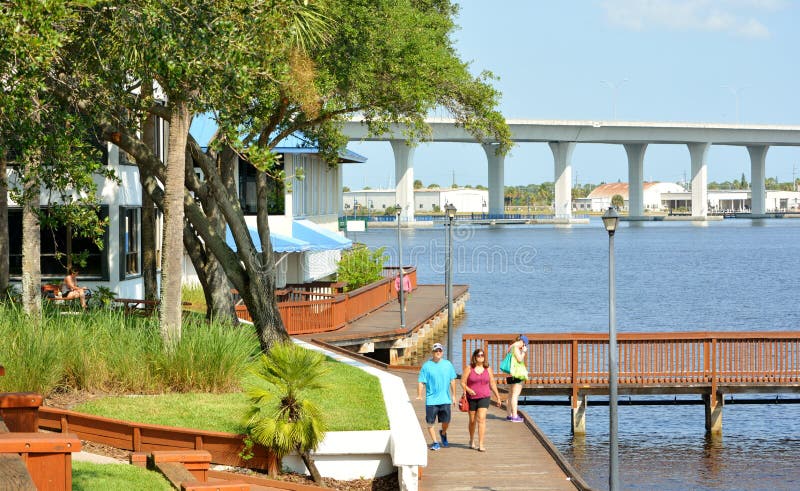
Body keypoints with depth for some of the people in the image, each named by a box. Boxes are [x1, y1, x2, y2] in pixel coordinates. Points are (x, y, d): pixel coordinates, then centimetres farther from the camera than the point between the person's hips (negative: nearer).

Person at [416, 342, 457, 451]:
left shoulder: (448, 364, 7)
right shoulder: (427, 366, -2)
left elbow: (452, 380, 14)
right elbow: (421, 382, -3)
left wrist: (453, 395, 13)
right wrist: (419, 395, -15)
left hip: (445, 399, 2)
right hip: (431, 400, -2)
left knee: (446, 421, 2)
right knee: (431, 422, 1)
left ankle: (443, 434, 33)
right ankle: (435, 442, 14)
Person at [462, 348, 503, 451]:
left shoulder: (488, 369, 5)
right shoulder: (469, 368, -2)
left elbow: (492, 384, 14)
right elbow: (463, 382, -3)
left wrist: (497, 396, 17)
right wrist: (468, 390, -21)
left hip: (484, 397, 0)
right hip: (472, 398, 0)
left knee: (481, 419, -14)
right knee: (472, 420, 11)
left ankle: (481, 444, -15)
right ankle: (472, 441, 34)